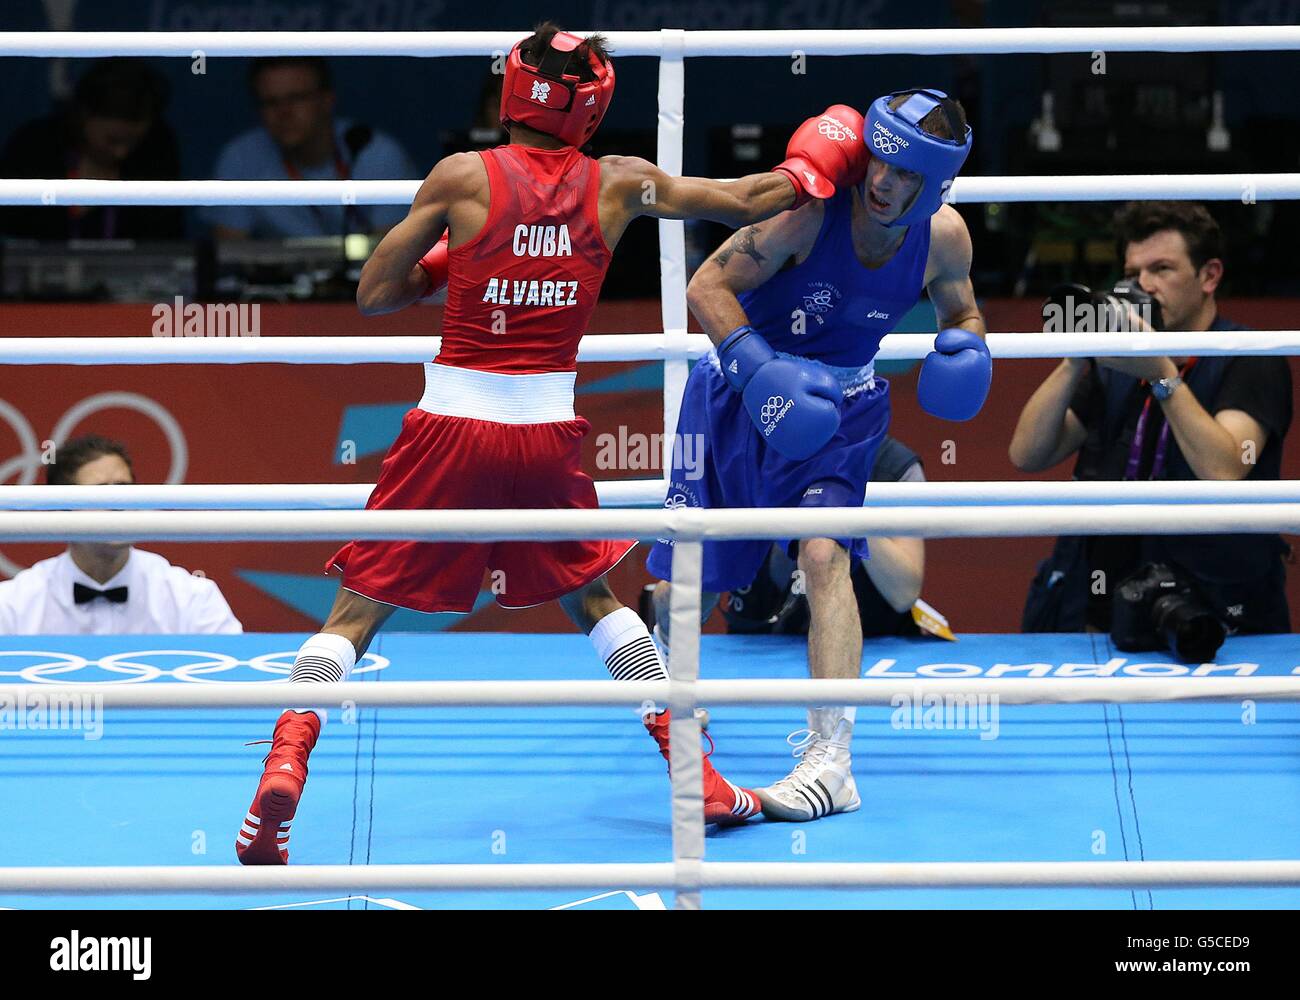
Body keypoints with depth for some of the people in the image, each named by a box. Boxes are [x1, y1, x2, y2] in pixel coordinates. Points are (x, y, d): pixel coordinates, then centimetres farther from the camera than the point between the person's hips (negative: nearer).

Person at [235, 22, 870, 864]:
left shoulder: (463, 178, -5)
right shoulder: (619, 185, 2)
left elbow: (373, 296, -2)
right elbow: (748, 202, 12)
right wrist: (810, 173, 32)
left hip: (452, 426, -2)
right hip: (548, 433, 2)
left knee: (359, 608, 3)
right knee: (592, 597, 24)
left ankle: (285, 767, -16)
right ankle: (695, 774, 22)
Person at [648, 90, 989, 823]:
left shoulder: (944, 237, -13)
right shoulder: (809, 210, -26)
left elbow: (961, 310, 9)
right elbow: (708, 286, -21)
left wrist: (964, 349, -15)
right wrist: (759, 368, -34)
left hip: (838, 404, 1)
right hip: (740, 393, -1)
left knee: (825, 553, -25)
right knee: (682, 583, 5)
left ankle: (832, 761, -26)